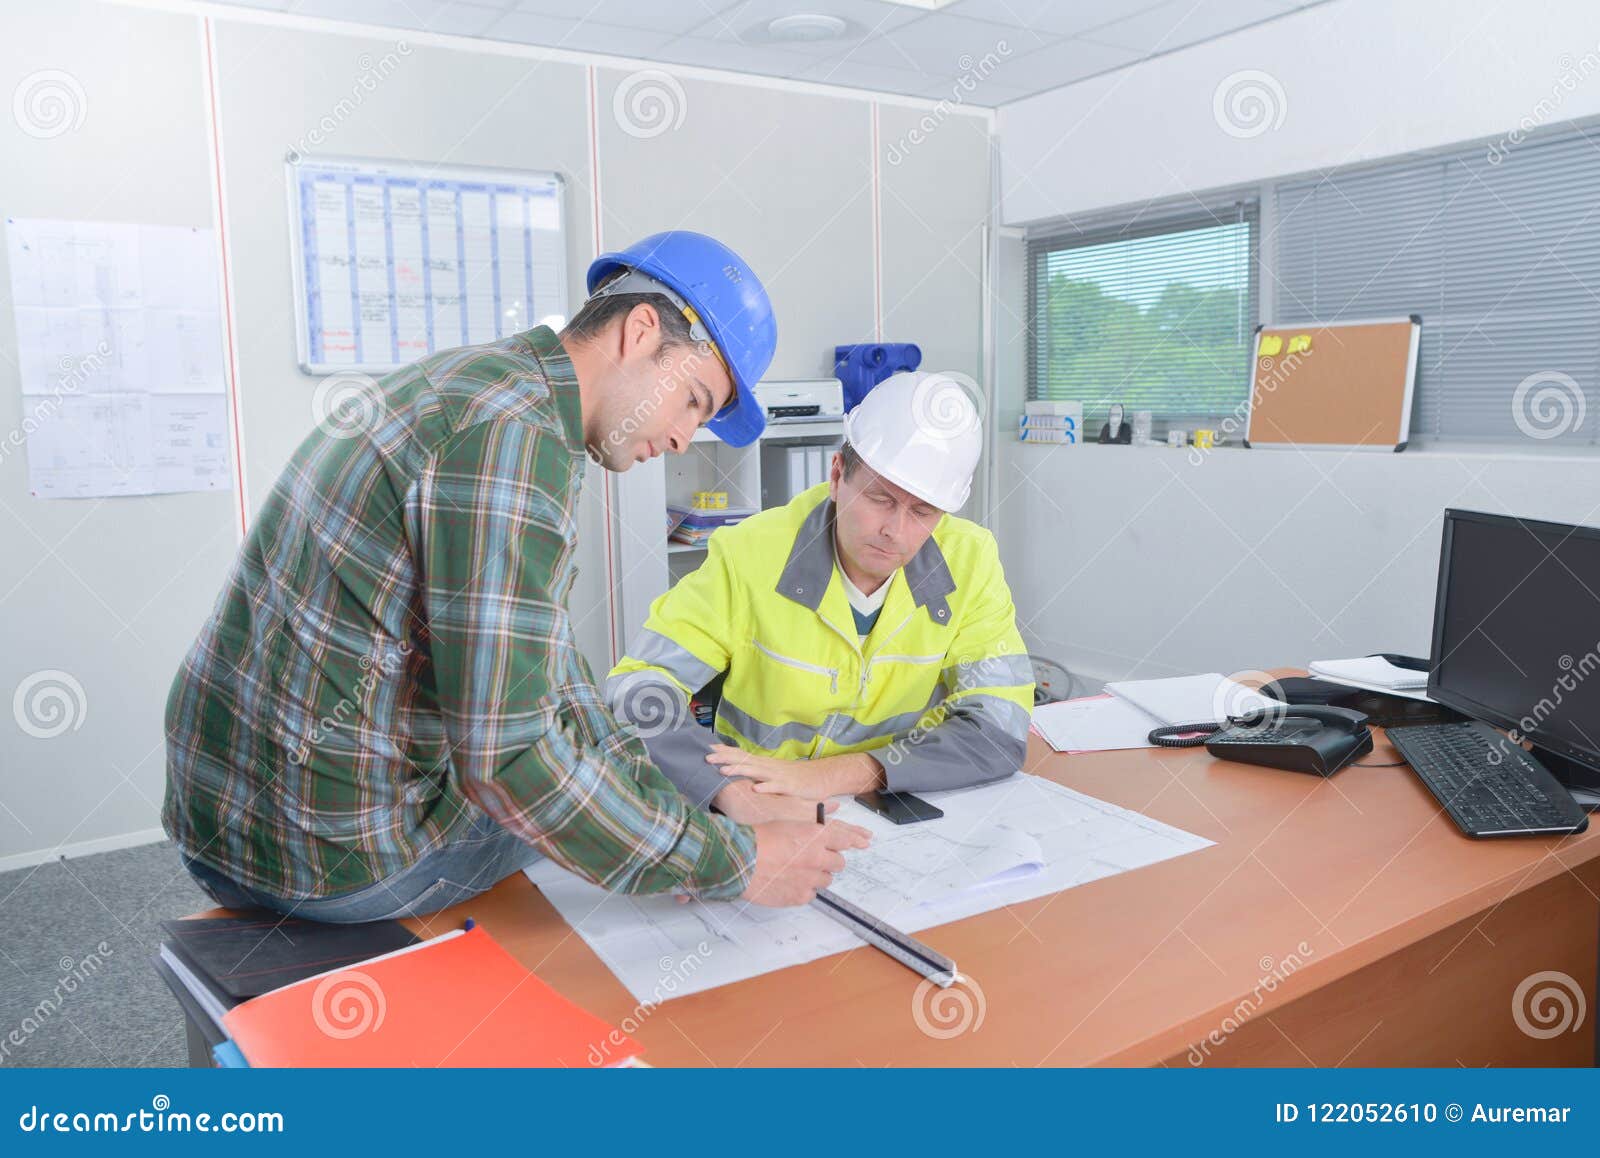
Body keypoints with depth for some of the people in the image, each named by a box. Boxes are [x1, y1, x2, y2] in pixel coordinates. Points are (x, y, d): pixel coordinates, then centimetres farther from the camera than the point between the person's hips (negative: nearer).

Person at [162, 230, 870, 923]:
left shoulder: (475, 381, 9)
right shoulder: (513, 439, -24)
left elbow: (531, 646, 13)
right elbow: (507, 757, -27)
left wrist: (649, 787, 11)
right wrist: (734, 865, -18)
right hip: (337, 855, -9)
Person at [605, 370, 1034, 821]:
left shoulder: (970, 561, -8)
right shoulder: (750, 552, -14)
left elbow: (1001, 730, -12)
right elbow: (635, 693, -16)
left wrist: (831, 775, -23)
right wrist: (733, 793, -34)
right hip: (758, 829, -1)